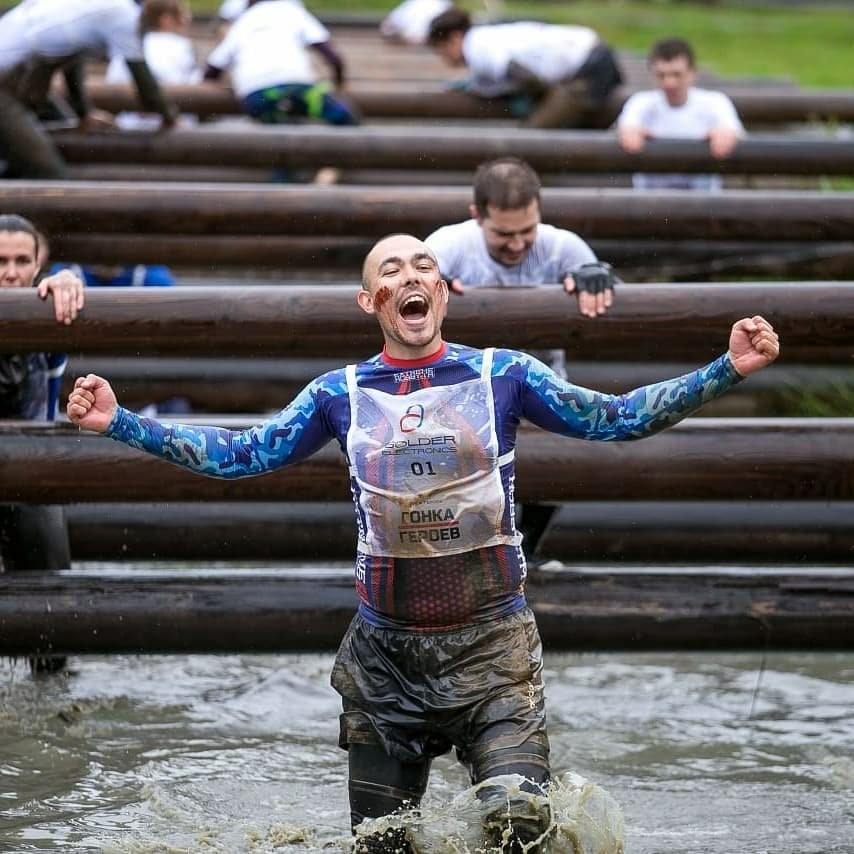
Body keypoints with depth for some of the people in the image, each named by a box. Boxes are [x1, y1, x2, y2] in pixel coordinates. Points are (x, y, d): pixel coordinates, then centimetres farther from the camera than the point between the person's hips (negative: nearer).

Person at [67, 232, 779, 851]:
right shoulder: (341, 395, 6)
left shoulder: (502, 375, 3)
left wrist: (728, 370, -9)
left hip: (492, 644, -2)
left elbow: (616, 418, 1)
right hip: (386, 650, 2)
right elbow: (242, 455, 9)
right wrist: (119, 423, 1)